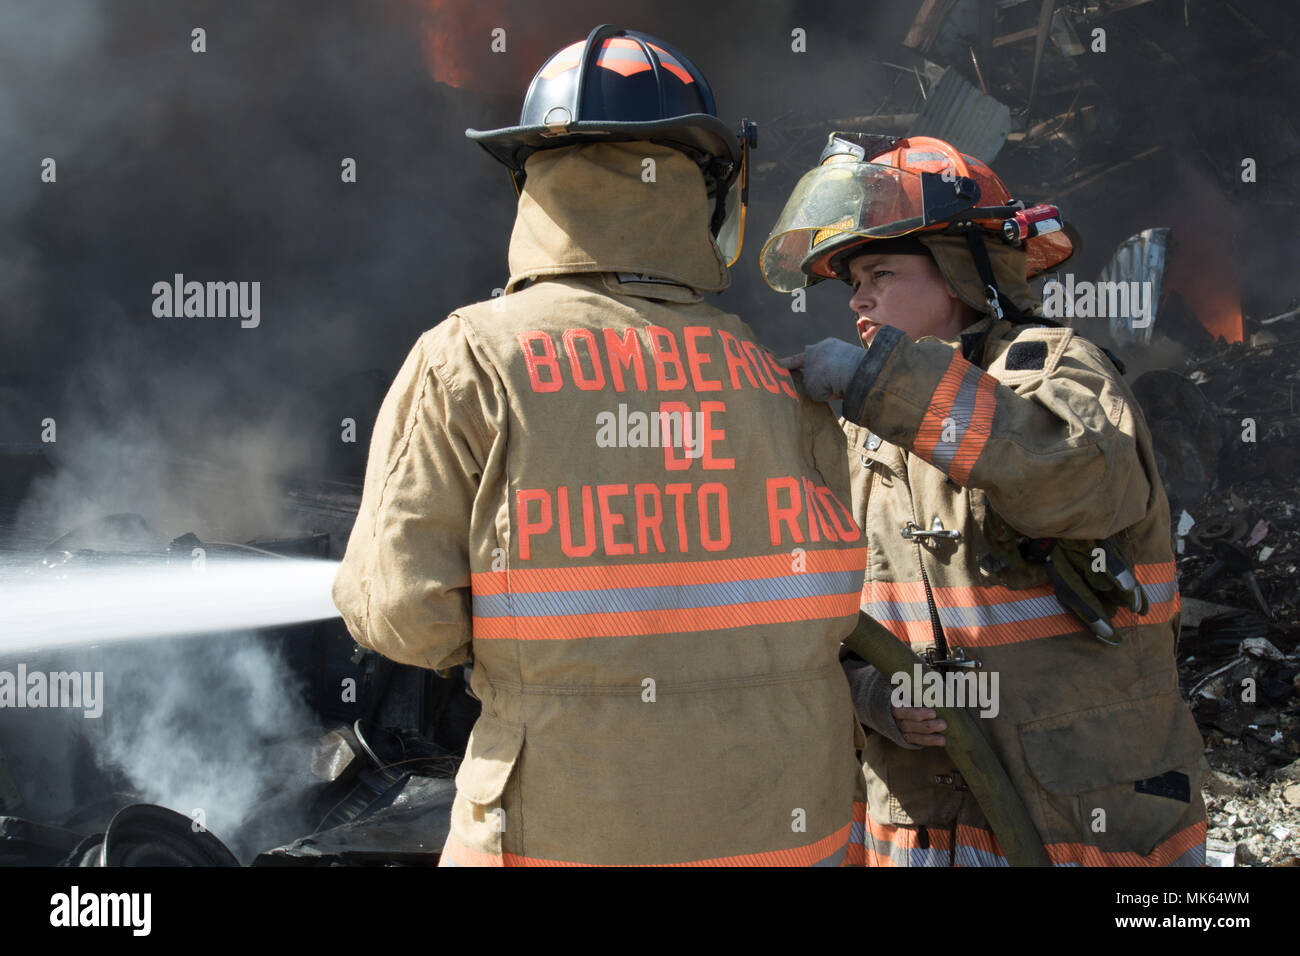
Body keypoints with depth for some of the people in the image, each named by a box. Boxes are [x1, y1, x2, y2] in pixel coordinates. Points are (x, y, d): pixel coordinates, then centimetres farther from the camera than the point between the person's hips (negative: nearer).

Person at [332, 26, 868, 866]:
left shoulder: (469, 362, -7)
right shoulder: (779, 381, 1)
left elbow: (405, 613, -11)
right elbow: (833, 608, 3)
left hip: (570, 825, -3)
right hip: (783, 824, 3)